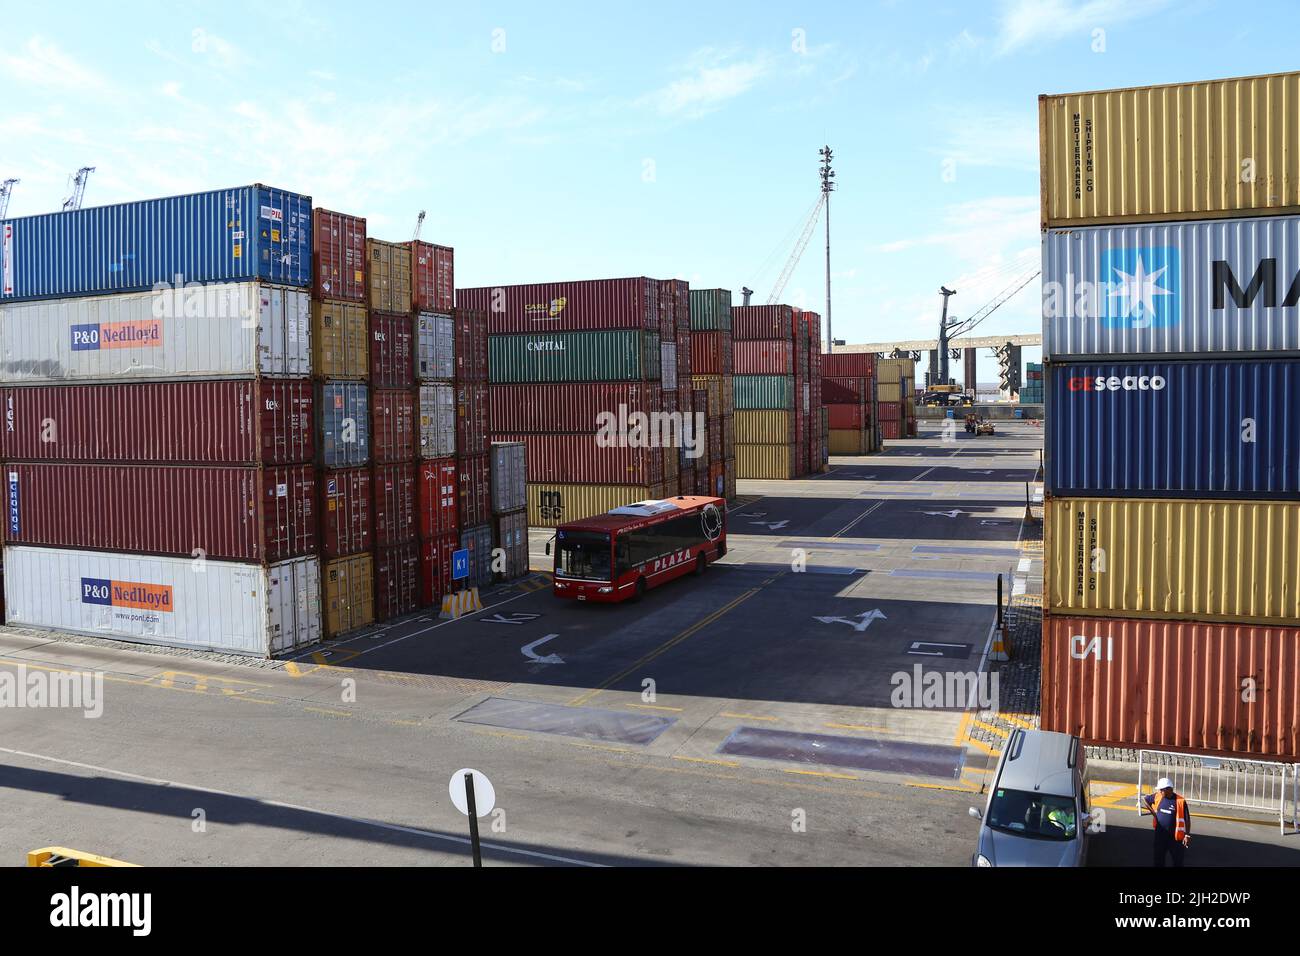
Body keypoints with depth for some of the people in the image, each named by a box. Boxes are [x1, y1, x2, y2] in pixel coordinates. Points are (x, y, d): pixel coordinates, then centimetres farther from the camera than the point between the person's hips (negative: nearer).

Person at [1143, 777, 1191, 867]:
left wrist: (1187, 835, -12)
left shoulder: (1180, 801, -15)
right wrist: (1152, 811, 7)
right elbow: (1144, 799, 16)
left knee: (1178, 861, 8)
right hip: (1160, 835, 4)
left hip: (1175, 837, -4)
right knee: (1157, 858, 11)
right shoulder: (1157, 796, -2)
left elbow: (1187, 819, -9)